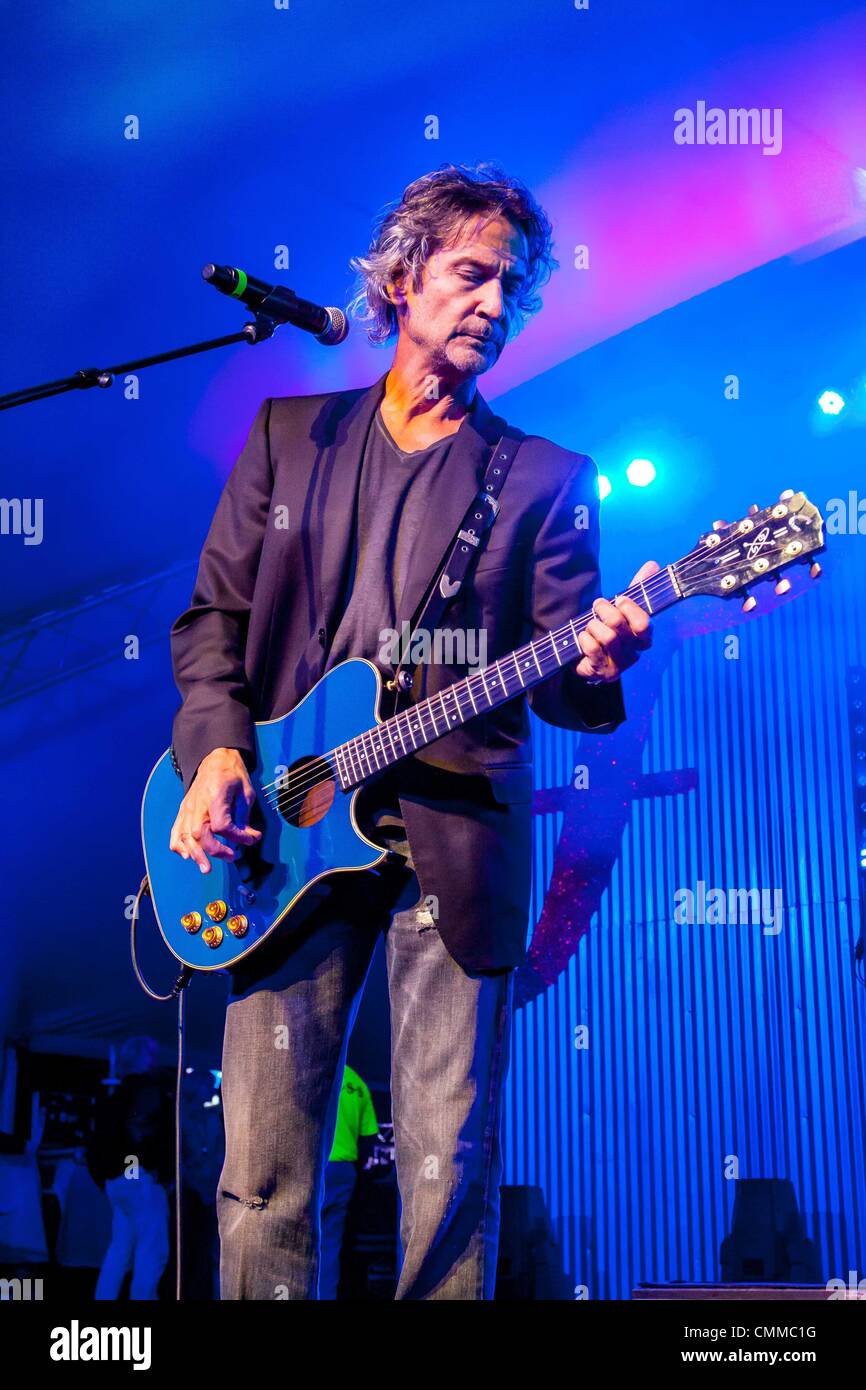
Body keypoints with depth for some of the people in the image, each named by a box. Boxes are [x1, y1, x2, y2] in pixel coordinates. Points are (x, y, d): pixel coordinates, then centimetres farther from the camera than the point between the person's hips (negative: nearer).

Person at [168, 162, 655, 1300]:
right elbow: (214, 616, 12)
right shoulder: (289, 435, 14)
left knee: (450, 1171, 0)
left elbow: (554, 686, 2)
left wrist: (596, 668, -22)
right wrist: (216, 751, -5)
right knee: (263, 1171, 1)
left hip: (455, 837, -1)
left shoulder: (546, 478, 9)